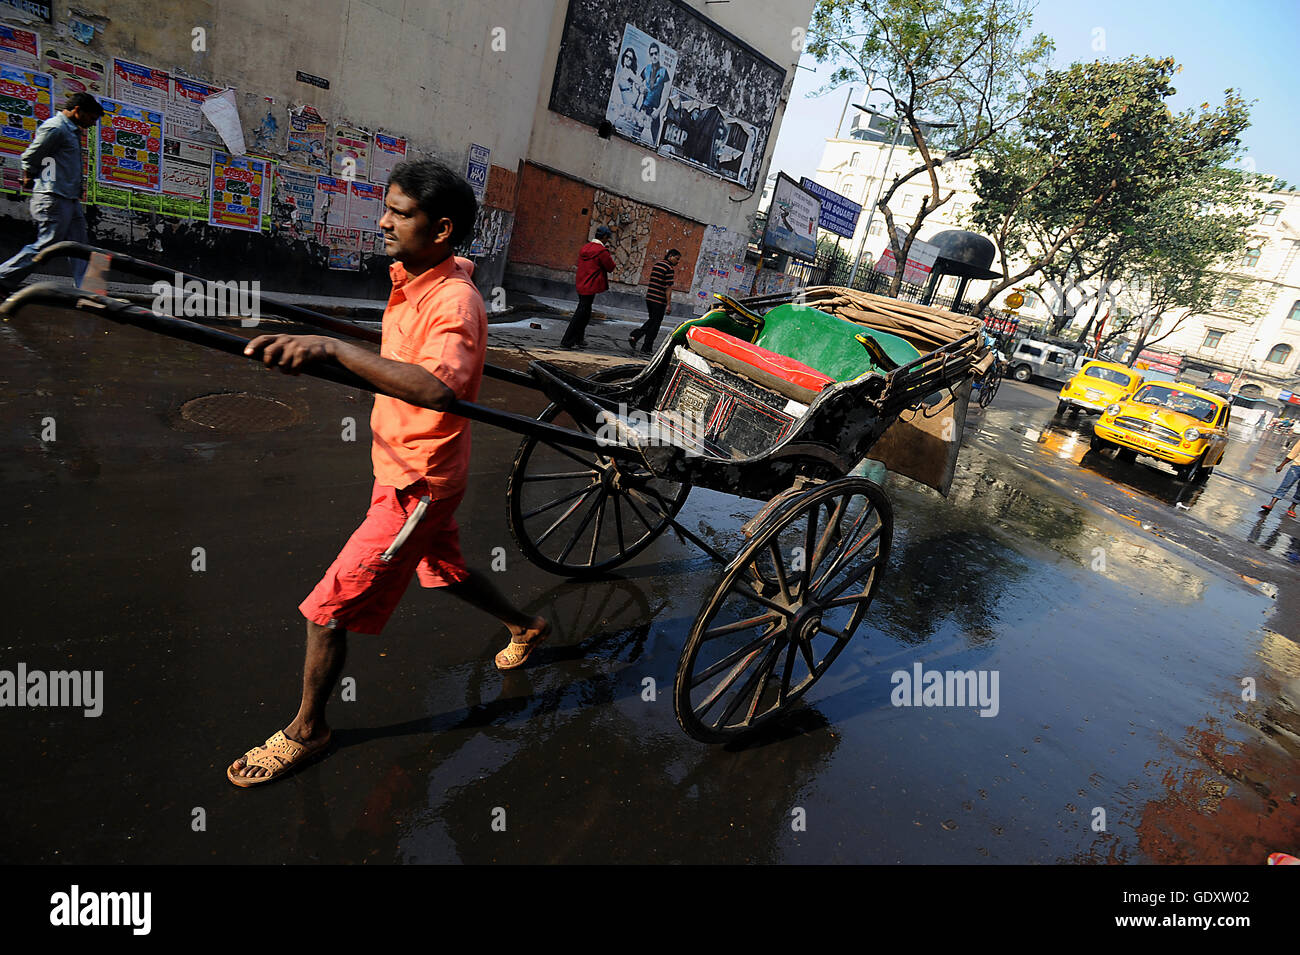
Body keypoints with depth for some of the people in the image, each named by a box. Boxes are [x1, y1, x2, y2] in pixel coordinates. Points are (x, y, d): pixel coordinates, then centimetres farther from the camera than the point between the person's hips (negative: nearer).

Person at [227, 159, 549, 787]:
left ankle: (306, 732, 23)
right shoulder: (410, 277, 1)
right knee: (444, 570, 29)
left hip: (416, 484, -9)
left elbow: (438, 387, -47)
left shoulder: (454, 302, -27)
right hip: (404, 467, 10)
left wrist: (333, 350, -52)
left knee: (327, 609, -1)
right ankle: (526, 628, 52)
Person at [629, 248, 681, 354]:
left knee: (652, 320, 22)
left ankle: (634, 336, 8)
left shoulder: (657, 264, 13)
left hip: (649, 297, 8)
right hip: (659, 301, -8)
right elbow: (668, 288, -16)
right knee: (655, 324, 3)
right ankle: (646, 348, 7)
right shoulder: (669, 268, -13)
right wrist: (668, 303, -14)